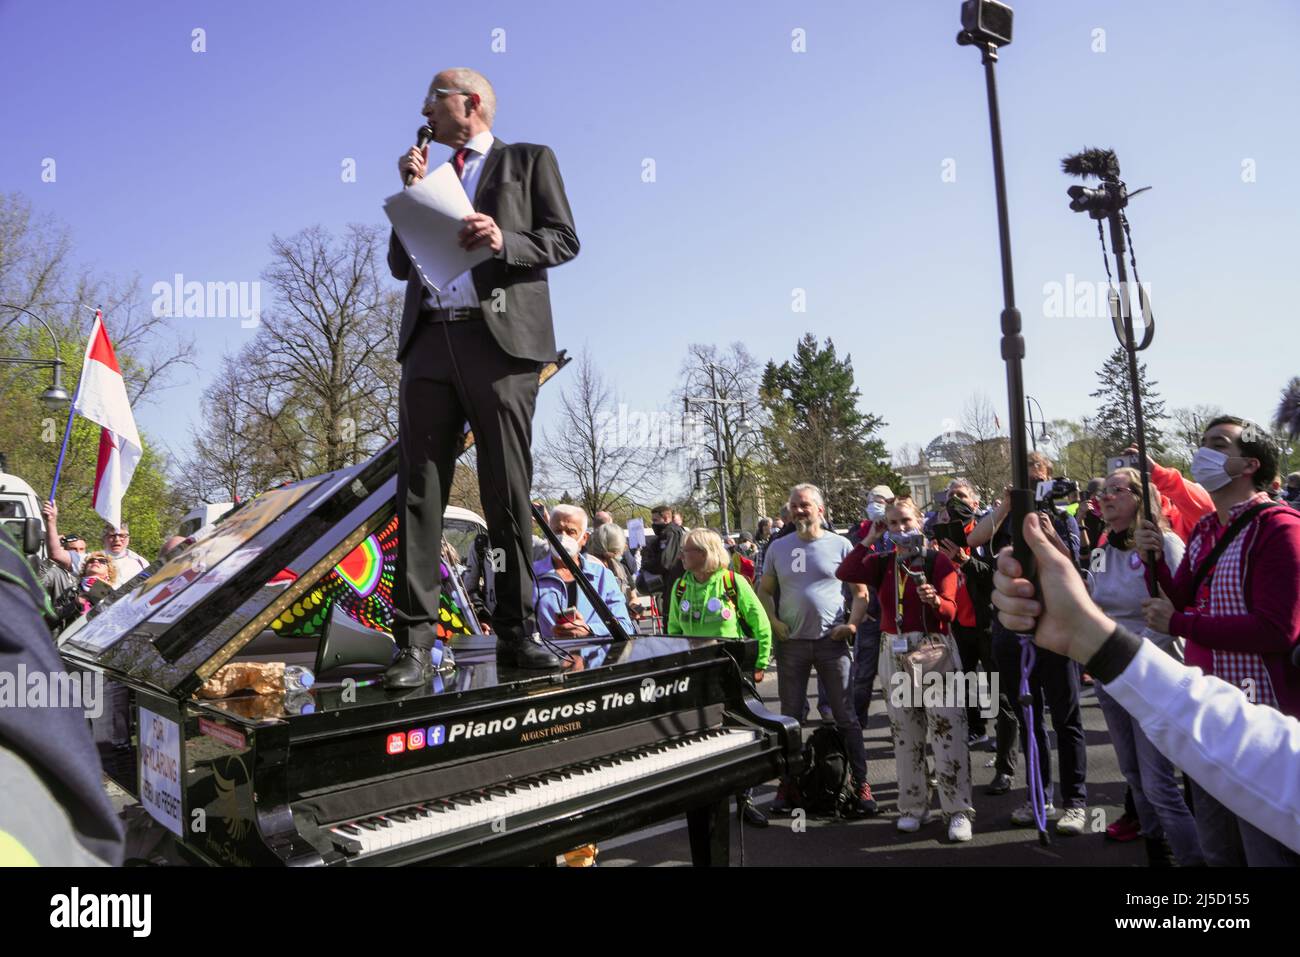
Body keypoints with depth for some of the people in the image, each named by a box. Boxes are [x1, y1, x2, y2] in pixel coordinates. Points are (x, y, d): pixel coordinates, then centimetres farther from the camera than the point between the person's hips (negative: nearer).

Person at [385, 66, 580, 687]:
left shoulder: (530, 160, 15)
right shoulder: (431, 175, 27)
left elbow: (564, 238, 4)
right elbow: (401, 265, 21)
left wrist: (504, 240, -12)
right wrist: (411, 192, 11)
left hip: (500, 339, -4)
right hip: (429, 340, 4)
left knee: (508, 494, -3)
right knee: (419, 491, -5)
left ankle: (515, 633, 6)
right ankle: (415, 642, -3)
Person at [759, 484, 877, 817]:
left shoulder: (839, 545, 1)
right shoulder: (778, 547, 6)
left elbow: (861, 592, 4)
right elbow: (764, 591, 11)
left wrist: (852, 624, -10)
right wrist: (774, 622, -3)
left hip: (832, 641, -2)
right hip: (791, 642, 2)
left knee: (846, 716, 3)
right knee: (790, 716, 11)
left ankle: (861, 784, 13)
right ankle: (788, 784, 22)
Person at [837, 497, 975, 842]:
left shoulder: (938, 560, -5)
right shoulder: (883, 563, 7)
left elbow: (951, 610, -11)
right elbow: (844, 573, -8)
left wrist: (935, 600, -33)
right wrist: (869, 540, -6)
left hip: (935, 651, -4)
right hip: (894, 653, 4)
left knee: (948, 731, -6)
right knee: (905, 734, 10)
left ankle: (958, 810, 3)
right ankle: (914, 807, 21)